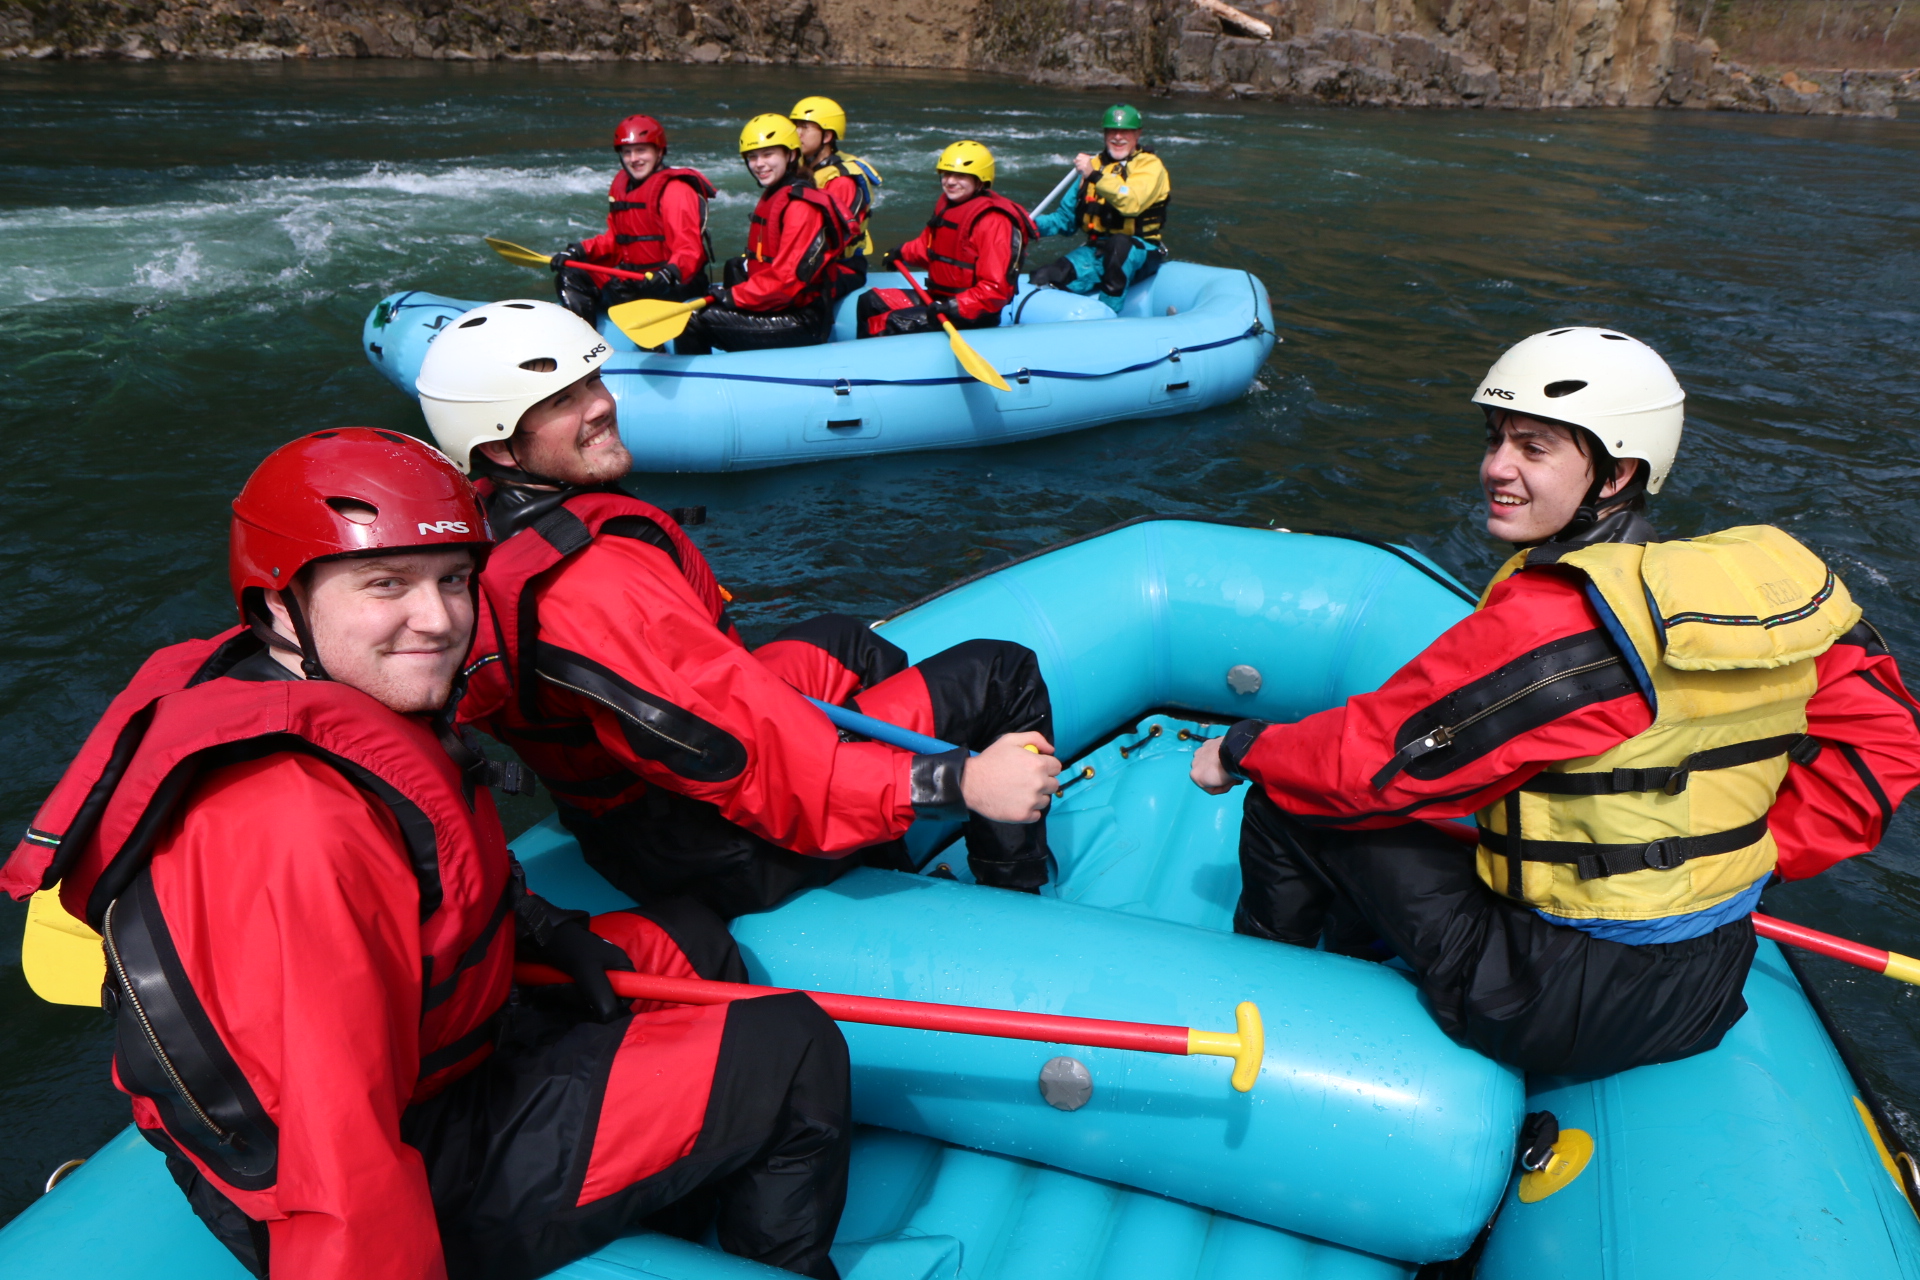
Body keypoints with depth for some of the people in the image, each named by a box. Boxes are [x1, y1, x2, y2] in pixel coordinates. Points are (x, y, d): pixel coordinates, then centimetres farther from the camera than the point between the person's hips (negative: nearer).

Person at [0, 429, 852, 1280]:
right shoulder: (306, 826, -34)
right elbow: (341, 1180, -32)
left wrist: (535, 923, 9)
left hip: (440, 1055, 10)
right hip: (424, 1193, -10)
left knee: (685, 942, 22)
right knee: (796, 1056, -6)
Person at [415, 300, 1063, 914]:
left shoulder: (489, 530, -2)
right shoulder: (592, 585, -34)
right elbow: (761, 765, -35)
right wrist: (961, 780, -32)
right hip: (730, 862, -10)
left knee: (838, 644, 31)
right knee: (1000, 674, -2)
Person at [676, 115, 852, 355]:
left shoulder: (800, 205, -15)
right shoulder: (771, 197, 17)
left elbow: (787, 280, -22)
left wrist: (733, 296, -19)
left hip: (802, 323, -10)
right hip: (777, 309, 10)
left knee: (694, 323, -17)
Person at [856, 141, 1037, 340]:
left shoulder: (993, 222, -19)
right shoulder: (946, 207, 9)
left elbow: (996, 288, -25)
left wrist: (955, 307, -32)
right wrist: (903, 253, 16)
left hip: (974, 316, -10)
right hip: (938, 299, 10)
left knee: (895, 323, -26)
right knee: (870, 301, 9)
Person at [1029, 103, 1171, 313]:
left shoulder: (1149, 165, -2)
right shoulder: (1094, 164, 16)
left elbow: (1131, 203, -23)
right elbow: (1066, 216, 17)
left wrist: (1095, 176, -28)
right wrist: (1035, 224, -1)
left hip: (1139, 254, -5)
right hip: (1097, 251, 5)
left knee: (1119, 244, -41)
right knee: (1043, 280, -21)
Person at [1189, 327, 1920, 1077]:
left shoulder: (1550, 624, -24)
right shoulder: (1772, 586, -3)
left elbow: (1380, 761, -18)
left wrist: (1241, 750, -1)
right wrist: (1743, 860, 6)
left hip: (1557, 1014, -8)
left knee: (1286, 807, 5)